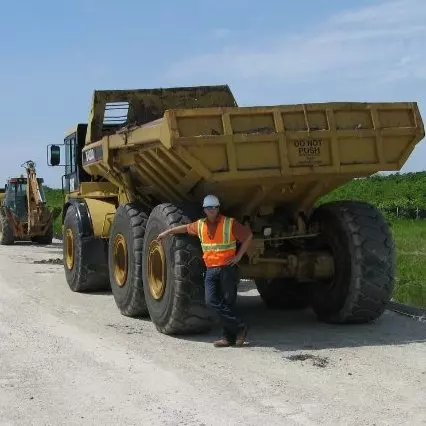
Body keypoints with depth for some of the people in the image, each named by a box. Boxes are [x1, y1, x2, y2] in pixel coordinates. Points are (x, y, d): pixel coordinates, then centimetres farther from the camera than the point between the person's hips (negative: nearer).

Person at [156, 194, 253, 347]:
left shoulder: (230, 223, -4)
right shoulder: (201, 225, 10)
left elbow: (248, 235, 0)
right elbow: (185, 228, 27)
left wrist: (239, 256, -5)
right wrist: (167, 232, 35)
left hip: (227, 268, -4)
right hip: (210, 270, 4)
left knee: (228, 303, -2)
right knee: (211, 301, -8)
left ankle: (229, 336, 7)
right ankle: (239, 326, 0)